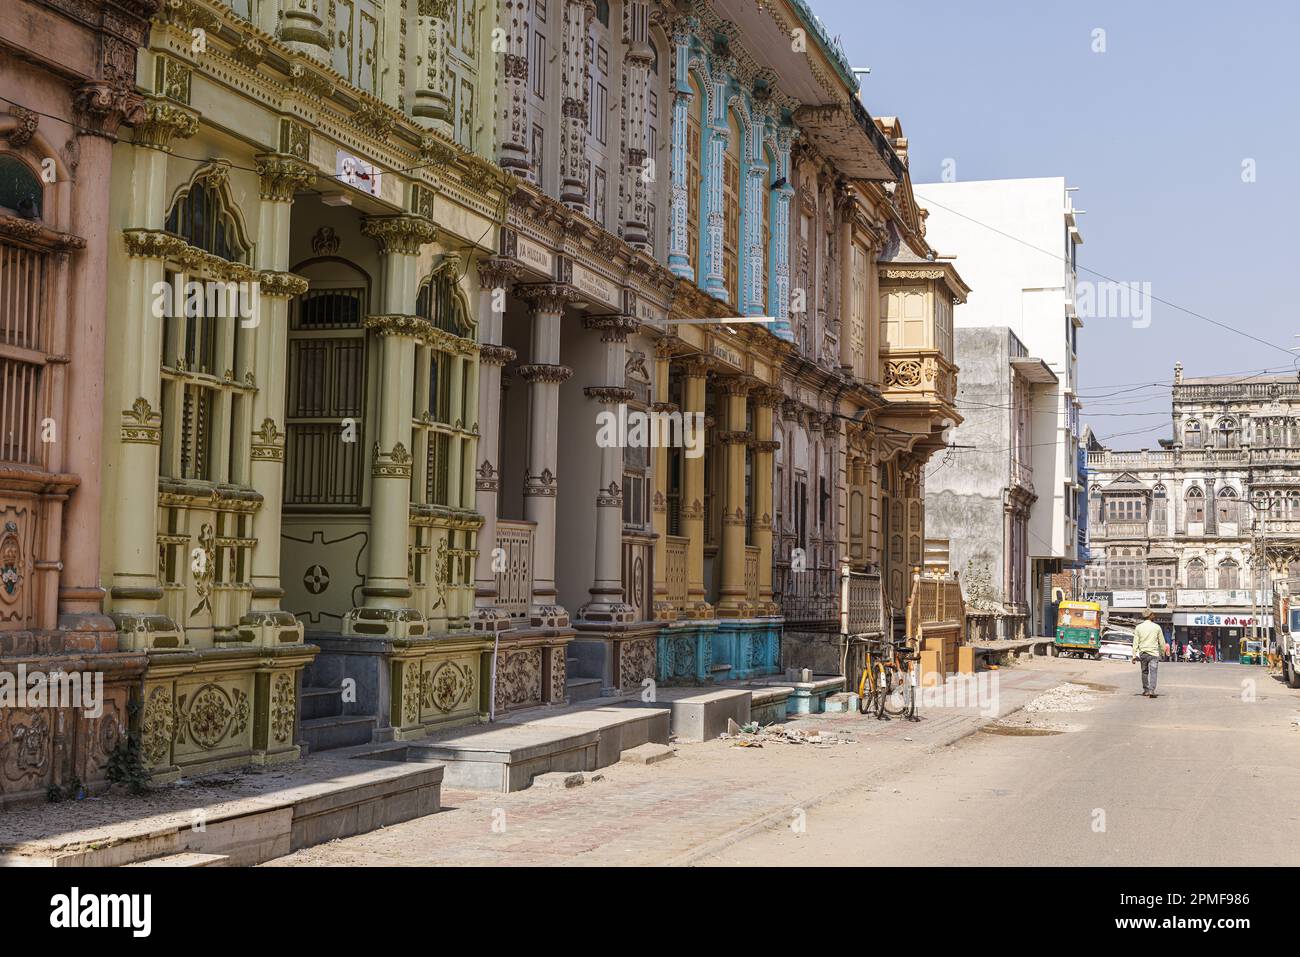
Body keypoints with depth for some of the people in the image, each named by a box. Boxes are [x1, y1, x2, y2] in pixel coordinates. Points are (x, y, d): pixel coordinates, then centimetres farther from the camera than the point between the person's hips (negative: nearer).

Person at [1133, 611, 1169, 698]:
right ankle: (1151, 690, -21)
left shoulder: (1138, 627, 3)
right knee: (1152, 672, -7)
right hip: (1154, 653, -2)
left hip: (1142, 653, 2)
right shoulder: (1157, 627, 1)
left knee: (1144, 672, 14)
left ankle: (1146, 690, 20)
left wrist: (1134, 655, 2)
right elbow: (1162, 642, 6)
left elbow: (1135, 642, 1)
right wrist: (1163, 651, 19)